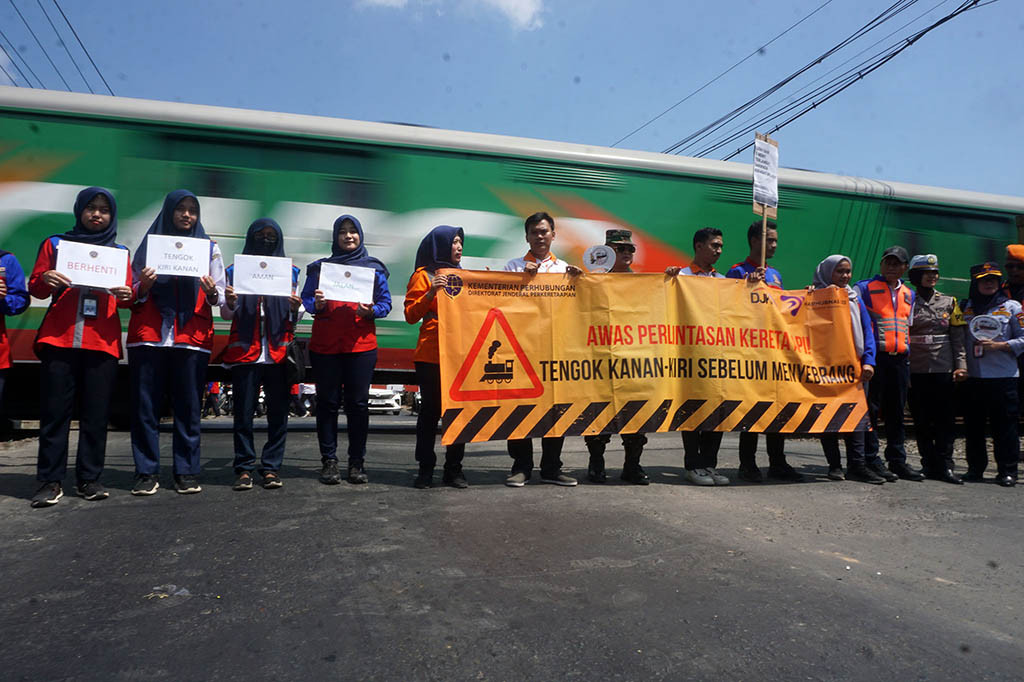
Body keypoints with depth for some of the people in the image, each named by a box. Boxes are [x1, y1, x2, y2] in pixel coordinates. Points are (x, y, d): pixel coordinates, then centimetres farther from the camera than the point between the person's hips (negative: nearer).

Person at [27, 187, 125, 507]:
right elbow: (35, 289, 11)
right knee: (55, 412, -2)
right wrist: (45, 280, -11)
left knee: (96, 414, 0)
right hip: (59, 339, 0)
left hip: (102, 343, 1)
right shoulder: (56, 243, 14)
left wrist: (126, 295, -11)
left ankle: (89, 479, 8)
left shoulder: (120, 252, 15)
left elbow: (126, 297, 11)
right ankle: (50, 481, 4)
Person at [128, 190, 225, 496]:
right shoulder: (151, 243, 13)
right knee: (145, 405, -1)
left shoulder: (210, 248, 13)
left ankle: (187, 472, 7)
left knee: (188, 407, 0)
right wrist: (143, 286, -10)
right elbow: (133, 294, 12)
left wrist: (212, 292, -11)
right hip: (148, 336, 1)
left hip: (192, 339, 0)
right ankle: (147, 472, 7)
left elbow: (220, 296, 11)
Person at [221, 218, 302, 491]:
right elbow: (226, 314, 9)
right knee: (244, 412, -1)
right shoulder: (236, 270, 11)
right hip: (244, 351, 0)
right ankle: (244, 468, 7)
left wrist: (295, 309, -10)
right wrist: (229, 303, -13)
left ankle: (271, 467, 8)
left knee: (278, 412, 0)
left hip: (279, 352, 1)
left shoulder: (289, 272, 12)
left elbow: (293, 320, 12)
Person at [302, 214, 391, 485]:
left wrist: (370, 311, -12)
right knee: (328, 402, 2)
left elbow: (386, 303, 8)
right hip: (325, 344, 0)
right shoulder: (321, 267, 12)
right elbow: (306, 298, 9)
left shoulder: (374, 268, 12)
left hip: (361, 344, 0)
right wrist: (317, 305, -12)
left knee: (358, 403, 1)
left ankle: (357, 462, 10)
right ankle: (329, 461, 10)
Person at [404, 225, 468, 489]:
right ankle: (425, 469, 7)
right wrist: (431, 293, -16)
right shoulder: (424, 275, 4)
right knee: (430, 410, -2)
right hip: (432, 355, -4)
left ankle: (454, 469, 10)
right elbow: (411, 315, -3)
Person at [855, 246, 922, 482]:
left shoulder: (909, 294, 19)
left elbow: (908, 327, 23)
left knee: (896, 412, 10)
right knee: (871, 409, -3)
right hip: (875, 357, -5)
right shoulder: (865, 288, 2)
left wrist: (907, 360, 16)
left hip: (900, 359, 6)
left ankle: (897, 461, 17)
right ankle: (871, 460, 2)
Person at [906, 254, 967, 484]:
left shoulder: (949, 302, 12)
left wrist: (961, 365, 0)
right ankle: (929, 463, 12)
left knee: (945, 419, -1)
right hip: (915, 371, -1)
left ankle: (945, 465, 3)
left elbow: (958, 338, 11)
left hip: (943, 370, 2)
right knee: (921, 420, 3)